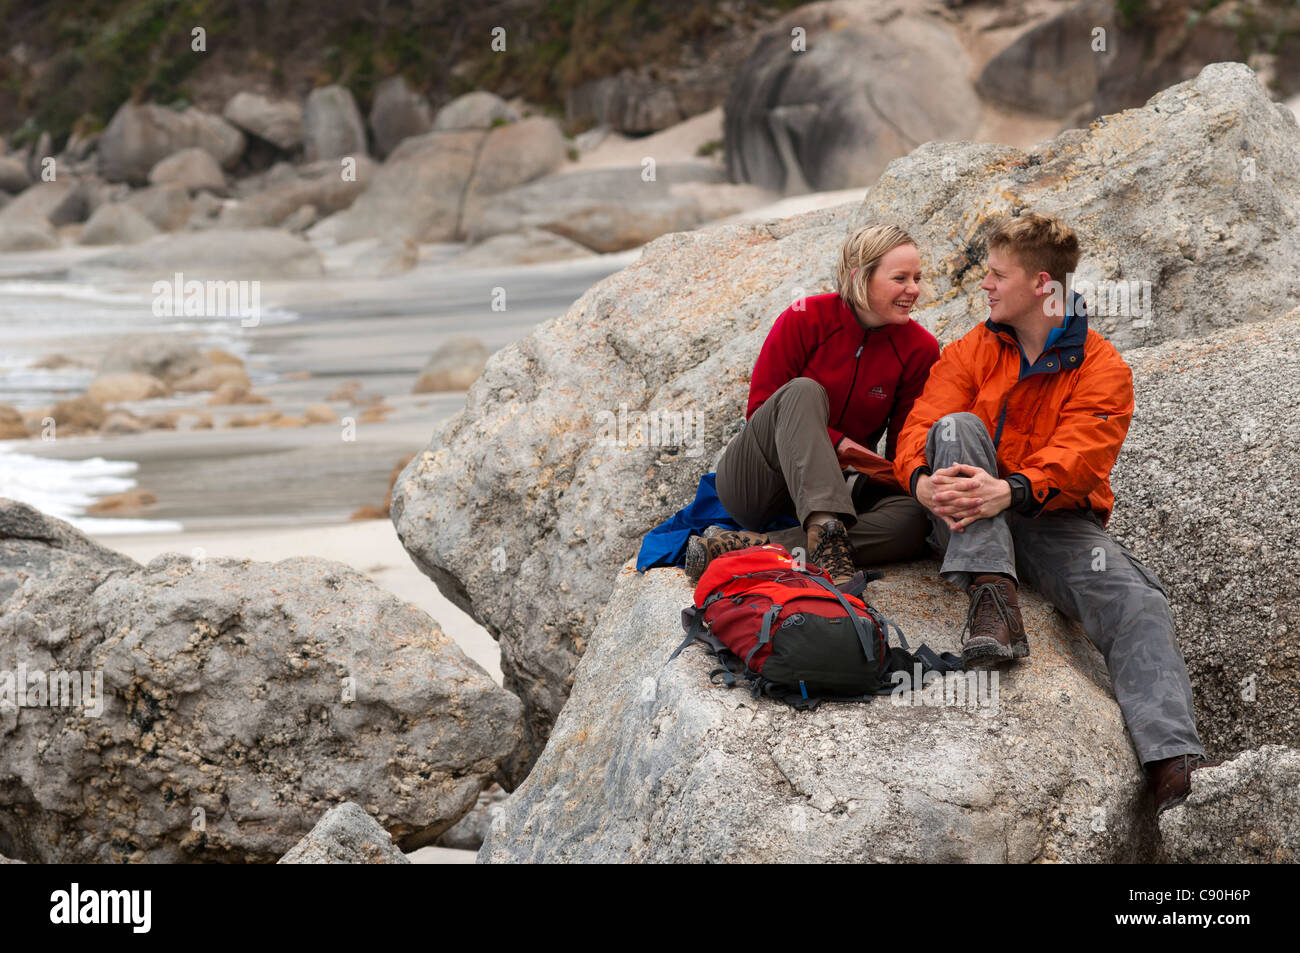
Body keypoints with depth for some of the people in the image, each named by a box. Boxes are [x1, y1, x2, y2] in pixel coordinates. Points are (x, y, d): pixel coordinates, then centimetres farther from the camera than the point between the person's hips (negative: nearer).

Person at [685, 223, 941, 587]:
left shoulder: (919, 348, -3)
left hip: (829, 489, 3)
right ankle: (827, 532, -50)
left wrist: (899, 475, -21)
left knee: (913, 517, -29)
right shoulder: (805, 319, -12)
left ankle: (747, 546, -37)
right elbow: (758, 409, -9)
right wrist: (834, 442, -22)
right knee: (803, 392, -31)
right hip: (753, 484, -3)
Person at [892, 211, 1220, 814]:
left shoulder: (1103, 370, -1)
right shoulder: (970, 352, 10)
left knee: (1134, 596, -29)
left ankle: (1173, 765, -44)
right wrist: (924, 481, -29)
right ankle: (992, 599, -40)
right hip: (968, 525, 2)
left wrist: (1011, 490, -38)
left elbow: (1075, 459, -17)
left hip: (1053, 520, -2)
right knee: (958, 428, -26)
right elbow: (921, 427, -4)